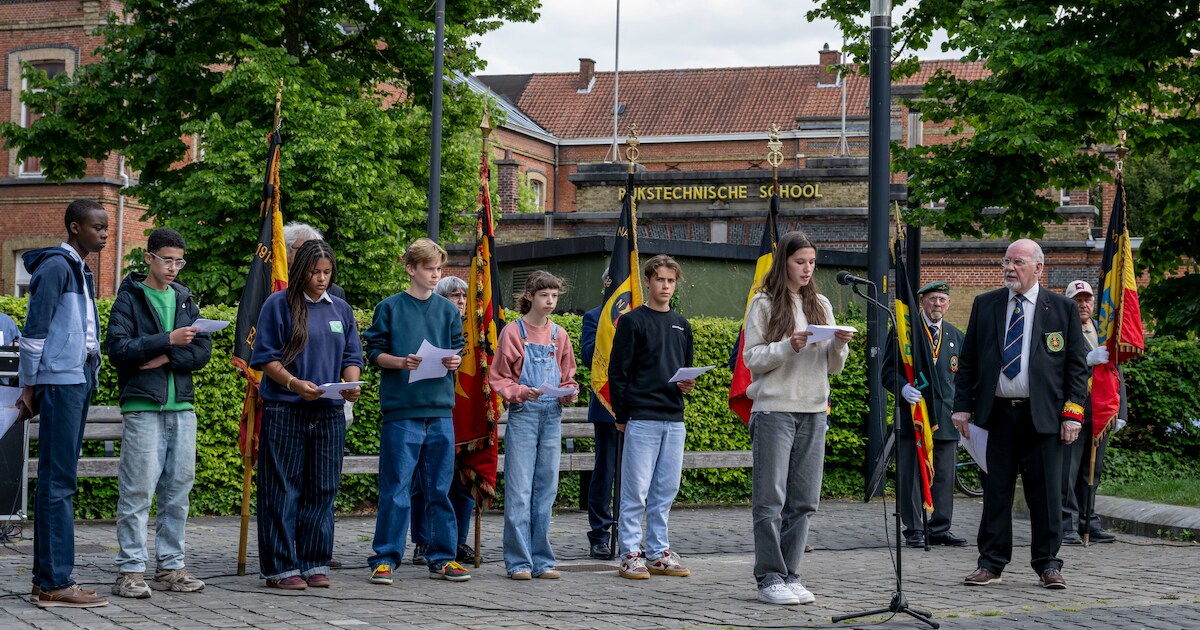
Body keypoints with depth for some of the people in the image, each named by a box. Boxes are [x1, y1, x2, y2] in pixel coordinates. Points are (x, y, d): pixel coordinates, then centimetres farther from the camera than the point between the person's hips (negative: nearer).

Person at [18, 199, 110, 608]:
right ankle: (54, 582, -9)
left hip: (80, 381, 9)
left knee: (60, 479, 9)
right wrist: (29, 385, -10)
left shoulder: (80, 269, 19)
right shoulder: (56, 266, -9)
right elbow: (35, 328, -11)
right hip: (59, 381, -9)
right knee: (58, 481, -10)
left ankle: (47, 579, 12)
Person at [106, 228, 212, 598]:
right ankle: (131, 570, -1)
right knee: (138, 489, -6)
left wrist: (167, 359, -9)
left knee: (178, 488, 6)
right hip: (142, 405, -5)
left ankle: (171, 567, 14)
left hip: (182, 406, 5)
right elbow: (117, 348, -11)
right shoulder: (130, 298, 1)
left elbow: (203, 350, 8)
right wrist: (167, 340, -18)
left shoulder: (185, 299, 15)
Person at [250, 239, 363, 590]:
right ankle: (281, 567, 3)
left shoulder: (341, 309, 14)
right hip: (285, 412, -5)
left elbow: (352, 357, 14)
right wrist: (295, 384, -19)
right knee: (283, 491, -2)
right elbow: (266, 358, -4)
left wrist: (352, 384, -7)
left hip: (329, 413, 5)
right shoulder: (278, 305, -1)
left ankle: (315, 564, 15)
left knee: (323, 490, 7)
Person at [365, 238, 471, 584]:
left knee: (440, 488, 7)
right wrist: (401, 362, -16)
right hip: (401, 409, -4)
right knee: (396, 488, -3)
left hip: (440, 409, 4)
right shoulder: (390, 307, 2)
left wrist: (455, 361, -7)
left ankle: (442, 558, 15)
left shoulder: (448, 310, 13)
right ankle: (384, 559, 4)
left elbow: (457, 349, 15)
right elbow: (374, 351, 1)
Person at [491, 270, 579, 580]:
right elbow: (498, 378, -2)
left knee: (546, 490, 6)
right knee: (519, 490, -5)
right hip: (523, 415, -4)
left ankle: (542, 560, 12)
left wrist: (571, 392, -3)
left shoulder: (559, 335, 12)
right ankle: (519, 561, 1)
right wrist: (521, 392, -19)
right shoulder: (513, 332, -1)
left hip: (552, 417, 4)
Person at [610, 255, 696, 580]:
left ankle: (659, 552, 15)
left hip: (674, 419, 5)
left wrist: (687, 384, 1)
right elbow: (617, 371, -4)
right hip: (641, 418, -5)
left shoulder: (681, 325, 15)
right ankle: (630, 554, 3)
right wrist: (621, 415, -7)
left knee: (666, 490, 8)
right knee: (636, 489, -4)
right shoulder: (632, 321, -2)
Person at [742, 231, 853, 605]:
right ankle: (769, 578, -1)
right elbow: (752, 358, -5)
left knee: (804, 500, 5)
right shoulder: (764, 304, 1)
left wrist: (840, 345, -6)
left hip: (813, 412, 5)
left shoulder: (821, 305, 14)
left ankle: (790, 576, 11)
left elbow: (833, 367, 14)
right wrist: (788, 347, -18)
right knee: (770, 497, -5)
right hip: (774, 409, -5)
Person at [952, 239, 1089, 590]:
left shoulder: (1062, 309, 4)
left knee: (1045, 493, 2)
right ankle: (991, 564, 12)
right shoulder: (985, 305, 9)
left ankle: (1047, 564, 13)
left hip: (1043, 415, -2)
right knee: (996, 491, 5)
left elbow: (1077, 365, 3)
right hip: (999, 413, 2)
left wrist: (1073, 413, -5)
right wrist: (962, 405, 3)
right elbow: (967, 359, 11)